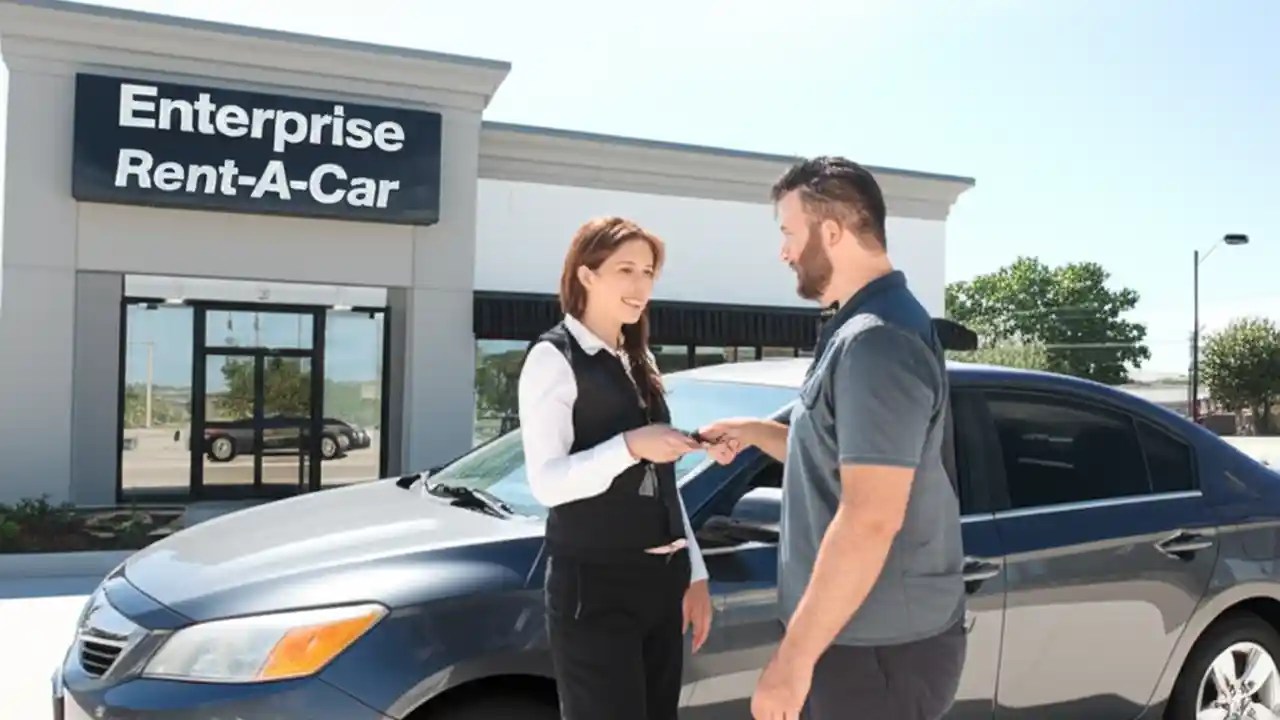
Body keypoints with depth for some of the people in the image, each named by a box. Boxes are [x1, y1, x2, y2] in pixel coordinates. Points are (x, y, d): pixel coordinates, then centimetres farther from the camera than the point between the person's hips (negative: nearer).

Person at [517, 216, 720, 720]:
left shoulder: (639, 362, 15)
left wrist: (694, 572, 12)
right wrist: (630, 446, -27)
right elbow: (548, 483, -17)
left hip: (661, 581, 7)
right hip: (593, 586, -7)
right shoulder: (555, 356, -8)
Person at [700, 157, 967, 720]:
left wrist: (794, 655, -24)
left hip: (879, 648, -10)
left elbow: (870, 520, -27)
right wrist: (756, 432, 18)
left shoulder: (876, 340, -21)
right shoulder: (862, 329, 12)